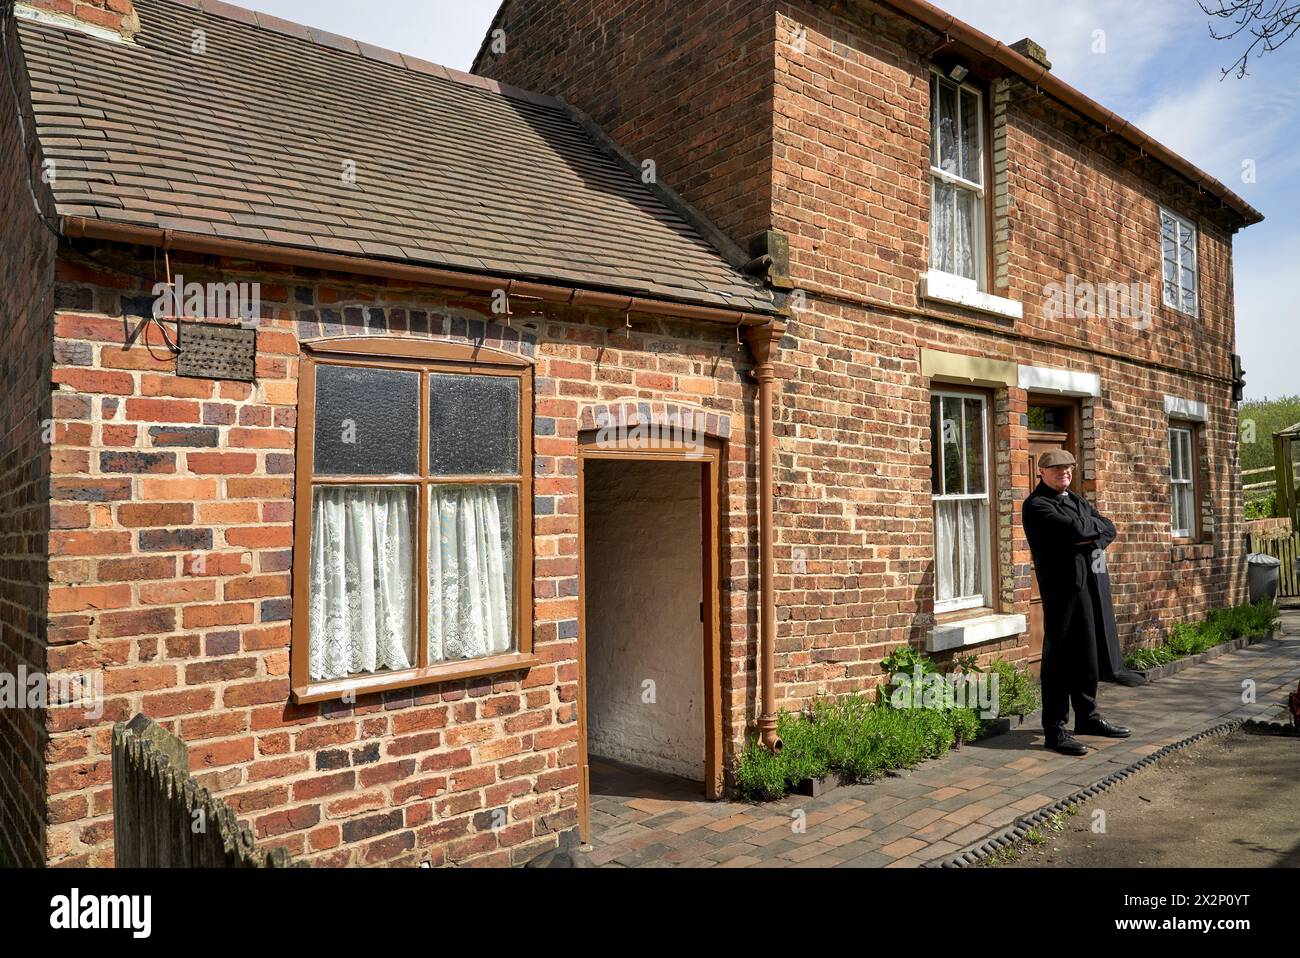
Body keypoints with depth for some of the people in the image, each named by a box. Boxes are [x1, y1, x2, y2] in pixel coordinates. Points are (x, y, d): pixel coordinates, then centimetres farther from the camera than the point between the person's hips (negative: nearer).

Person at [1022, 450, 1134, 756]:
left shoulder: (1077, 500, 21)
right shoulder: (1036, 505, -7)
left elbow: (1109, 529, 11)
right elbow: (1074, 528, -20)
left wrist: (1091, 537, -10)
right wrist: (1095, 524, 1)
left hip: (1093, 582, 8)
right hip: (1064, 585, -8)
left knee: (1088, 653, 15)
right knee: (1061, 658, -5)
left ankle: (1087, 717, 29)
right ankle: (1055, 729, 1)